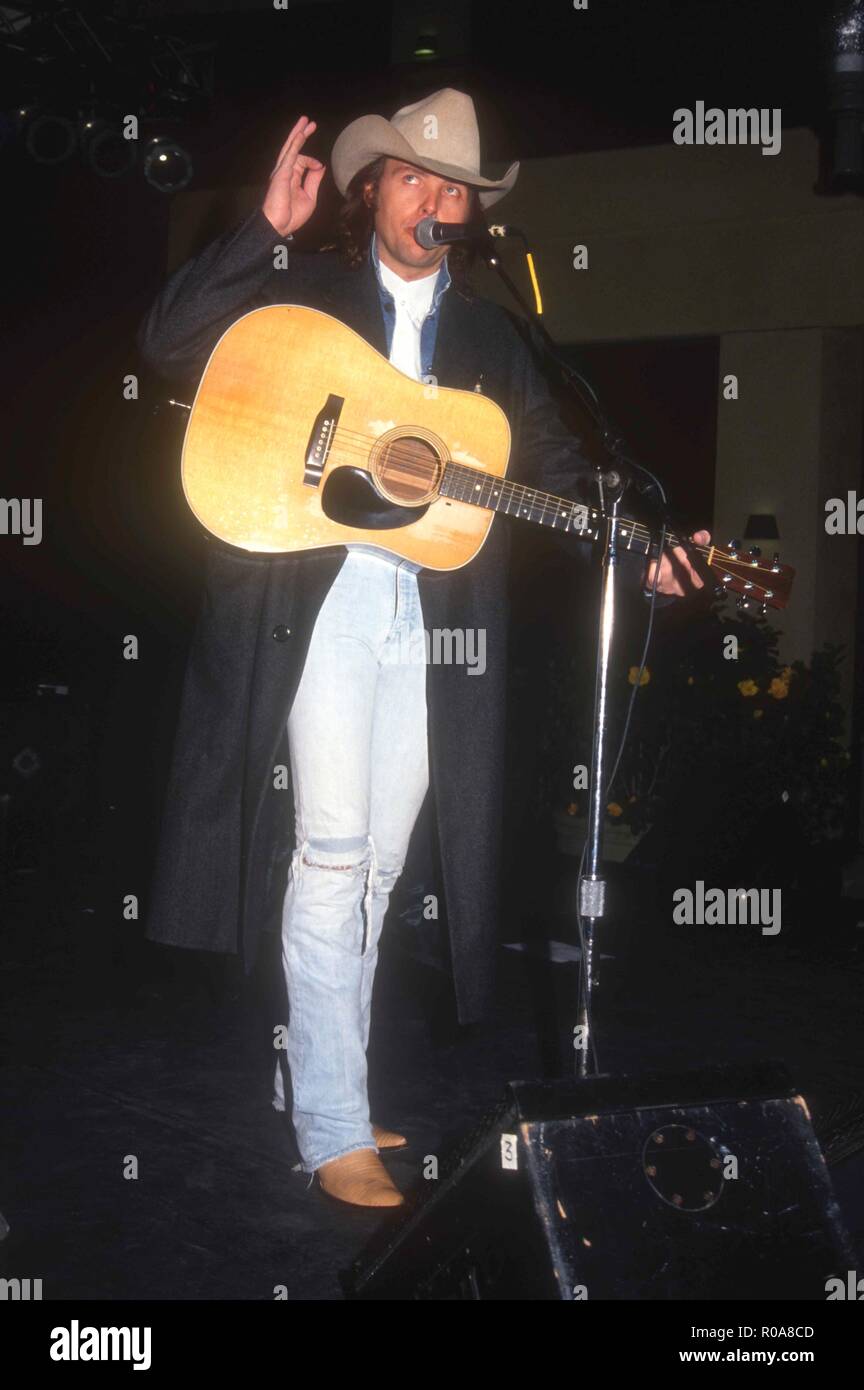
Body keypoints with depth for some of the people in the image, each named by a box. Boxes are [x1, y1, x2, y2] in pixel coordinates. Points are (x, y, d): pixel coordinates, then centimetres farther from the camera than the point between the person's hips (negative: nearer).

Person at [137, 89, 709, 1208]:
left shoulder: (489, 336, 18)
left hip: (434, 620, 4)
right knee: (331, 848, -10)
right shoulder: (300, 291, 8)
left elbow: (559, 471, 14)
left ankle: (313, 1075, 23)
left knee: (376, 863, 8)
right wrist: (266, 228, -12)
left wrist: (637, 558, -2)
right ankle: (335, 1132, -3)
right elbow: (167, 343, -4)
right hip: (316, 601, -4)